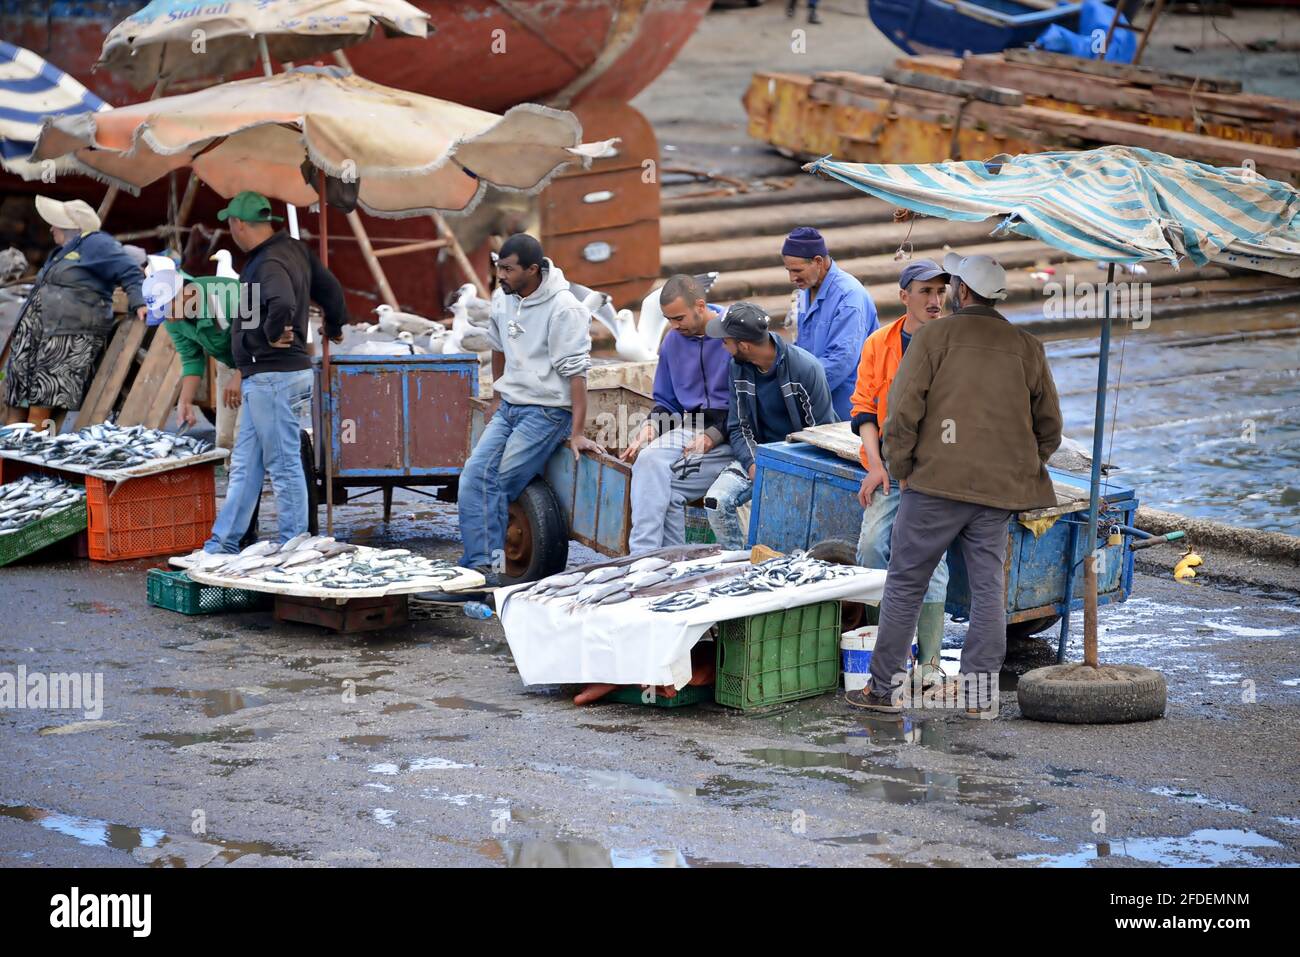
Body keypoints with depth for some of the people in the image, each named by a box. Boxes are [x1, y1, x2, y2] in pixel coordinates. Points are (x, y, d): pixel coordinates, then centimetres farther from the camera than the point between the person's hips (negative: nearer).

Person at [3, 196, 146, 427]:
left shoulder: (95, 244, -1)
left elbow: (130, 273, -9)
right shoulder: (61, 252, 27)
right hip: (34, 335, 10)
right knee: (15, 408, 4)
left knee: (40, 414, -16)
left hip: (68, 338, -10)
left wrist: (138, 304, -21)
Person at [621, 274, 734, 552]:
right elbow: (666, 402, 23)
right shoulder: (673, 342, 14)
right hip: (689, 429, 5)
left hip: (729, 435, -5)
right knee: (648, 459, -26)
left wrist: (712, 436, -16)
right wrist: (648, 430, 2)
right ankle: (643, 557, -31)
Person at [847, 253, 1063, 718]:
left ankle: (884, 687, 7)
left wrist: (900, 469, 2)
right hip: (999, 490, 4)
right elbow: (1049, 425, 12)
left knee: (905, 583, 4)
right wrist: (1023, 472, 22)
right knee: (989, 588, 9)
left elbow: (903, 409, -9)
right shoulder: (1027, 348, 8)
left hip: (935, 484, -3)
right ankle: (982, 692, 8)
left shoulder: (934, 336, -4)